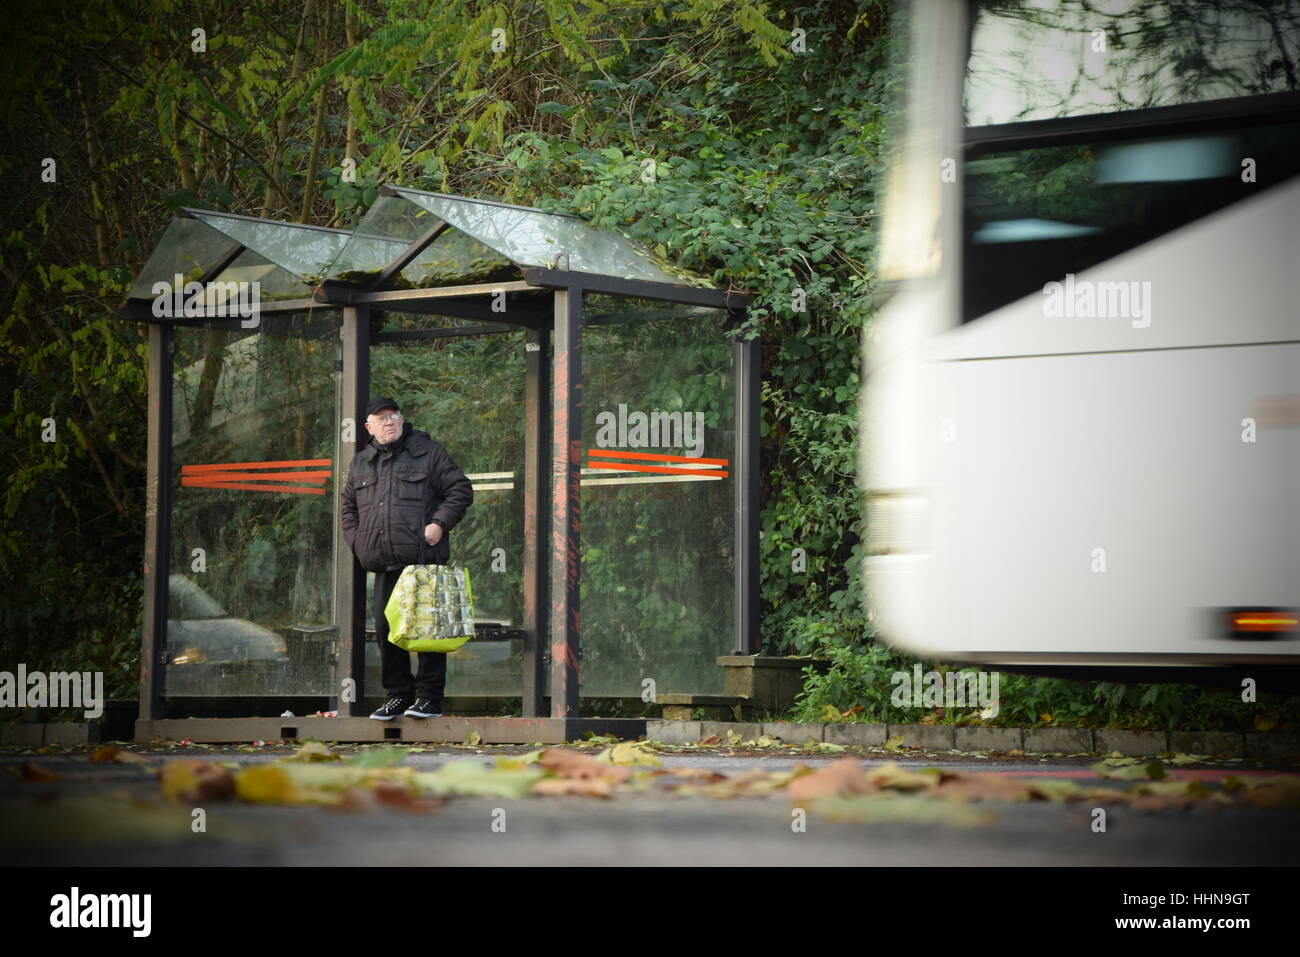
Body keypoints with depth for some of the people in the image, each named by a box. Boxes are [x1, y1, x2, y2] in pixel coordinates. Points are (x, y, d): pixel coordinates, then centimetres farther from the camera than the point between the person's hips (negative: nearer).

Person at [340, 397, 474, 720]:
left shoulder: (427, 453, 4)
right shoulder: (361, 464, 17)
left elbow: (460, 490, 3)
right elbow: (348, 508, 28)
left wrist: (440, 523, -9)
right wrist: (357, 541, 12)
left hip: (424, 561, -5)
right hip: (384, 566, 5)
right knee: (386, 628, 5)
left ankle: (429, 697, 1)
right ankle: (399, 695, 15)